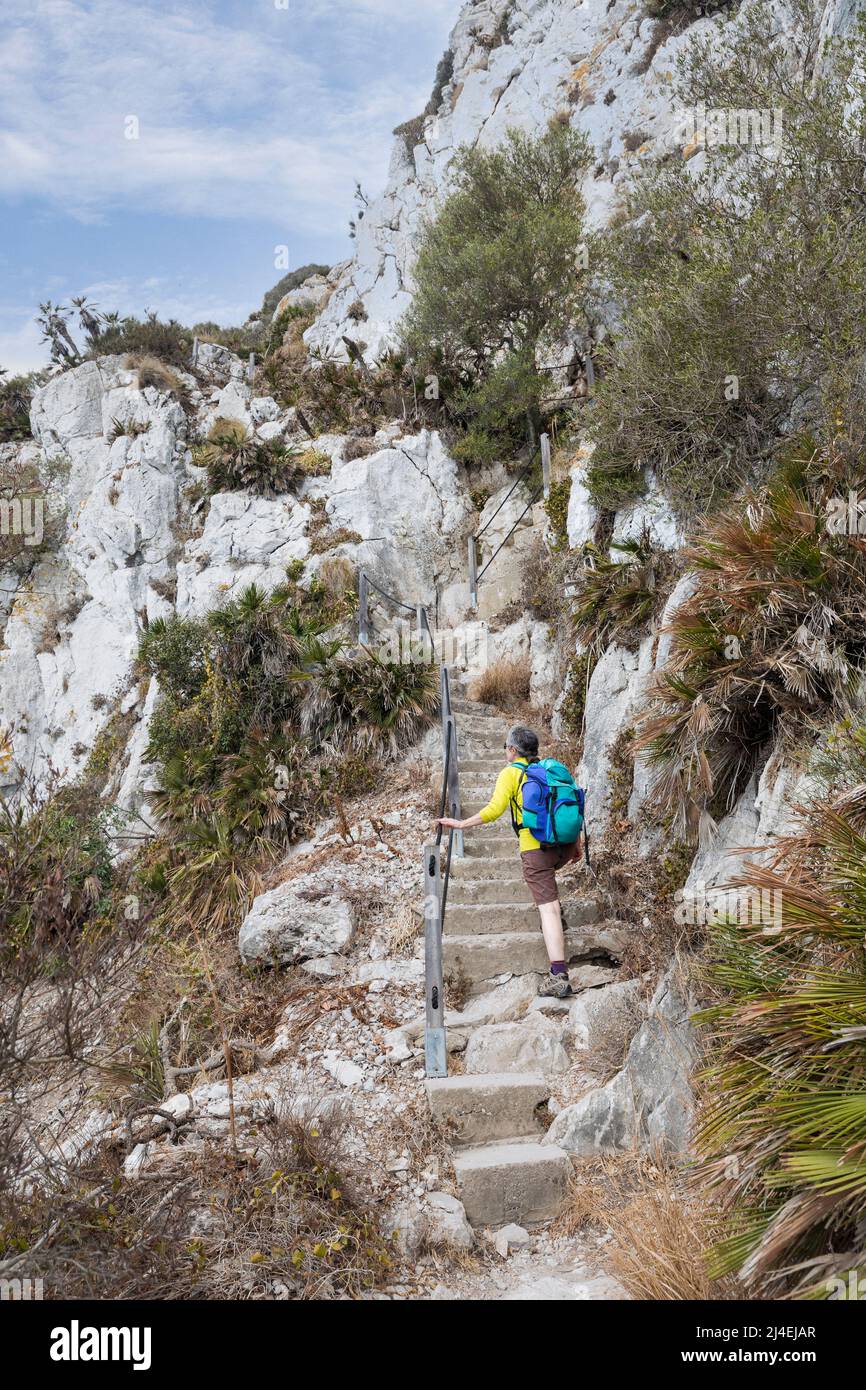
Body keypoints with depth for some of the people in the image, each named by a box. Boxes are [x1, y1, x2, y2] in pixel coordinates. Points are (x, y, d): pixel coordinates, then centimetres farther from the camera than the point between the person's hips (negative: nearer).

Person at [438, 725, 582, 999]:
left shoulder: (510, 773, -2)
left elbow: (494, 810, -14)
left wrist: (461, 824, -6)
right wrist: (577, 843, 26)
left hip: (535, 847, -6)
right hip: (565, 844, 6)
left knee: (549, 909, -9)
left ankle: (559, 977, -14)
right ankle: (554, 913, 35)